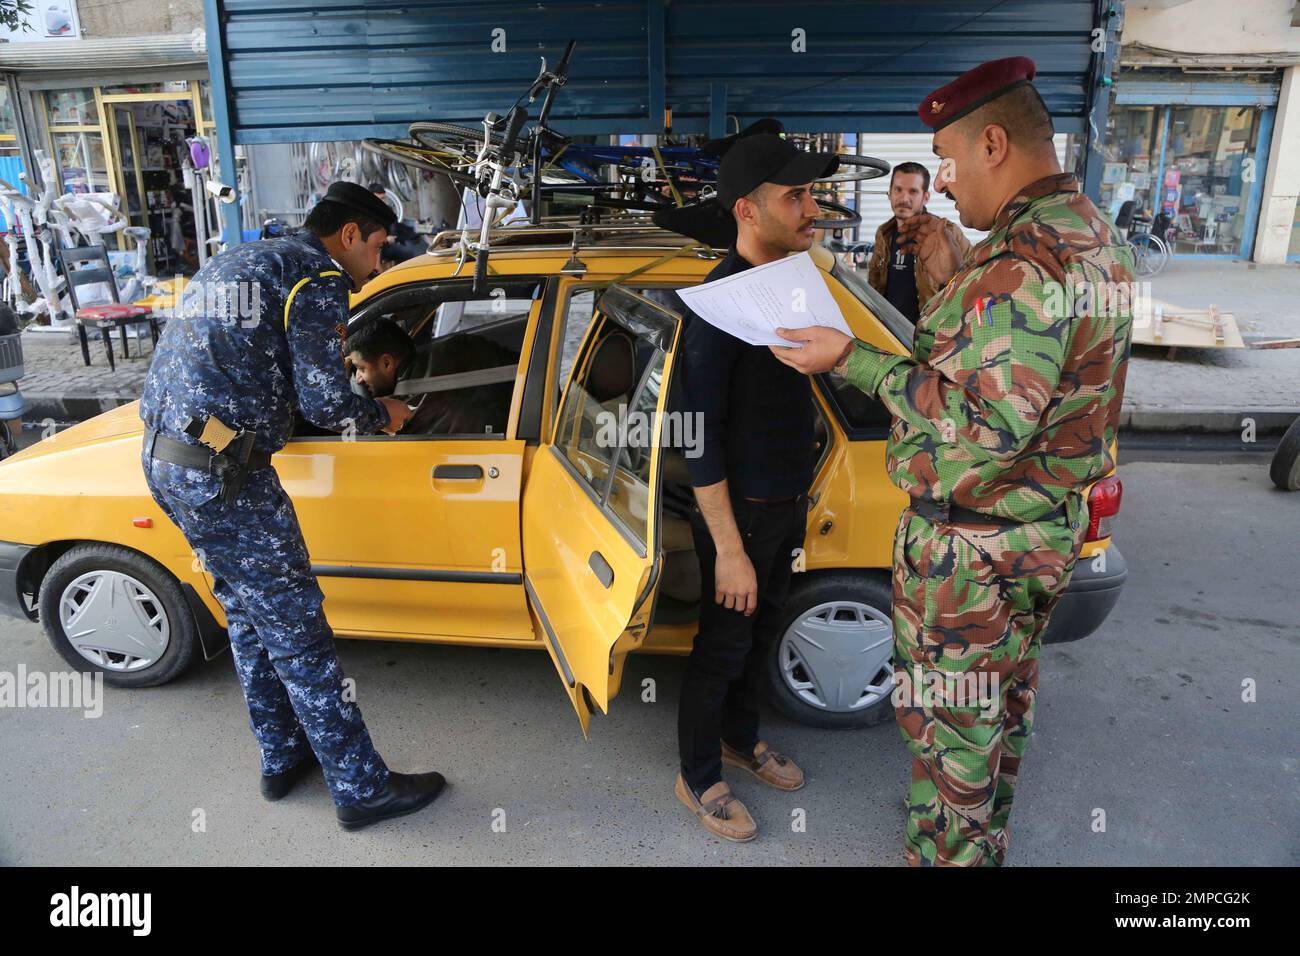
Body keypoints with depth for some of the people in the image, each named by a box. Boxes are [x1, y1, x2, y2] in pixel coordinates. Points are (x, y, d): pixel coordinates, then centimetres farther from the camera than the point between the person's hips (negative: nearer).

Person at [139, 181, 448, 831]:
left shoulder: (236, 262, 24)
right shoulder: (316, 274, -6)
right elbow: (325, 401, -13)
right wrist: (380, 414, 8)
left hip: (164, 459, 10)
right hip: (222, 474, -10)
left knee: (249, 615, 20)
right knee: (297, 634, -2)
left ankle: (283, 759, 33)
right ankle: (362, 789, 9)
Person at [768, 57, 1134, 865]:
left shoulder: (1023, 263, -26)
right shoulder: (1094, 237, 6)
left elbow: (984, 426, -30)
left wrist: (854, 360, -26)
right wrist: (956, 284, 5)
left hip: (973, 547, -11)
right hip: (1051, 527, 11)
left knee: (947, 718, 9)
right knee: (1006, 701, 26)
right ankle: (987, 842, 48)